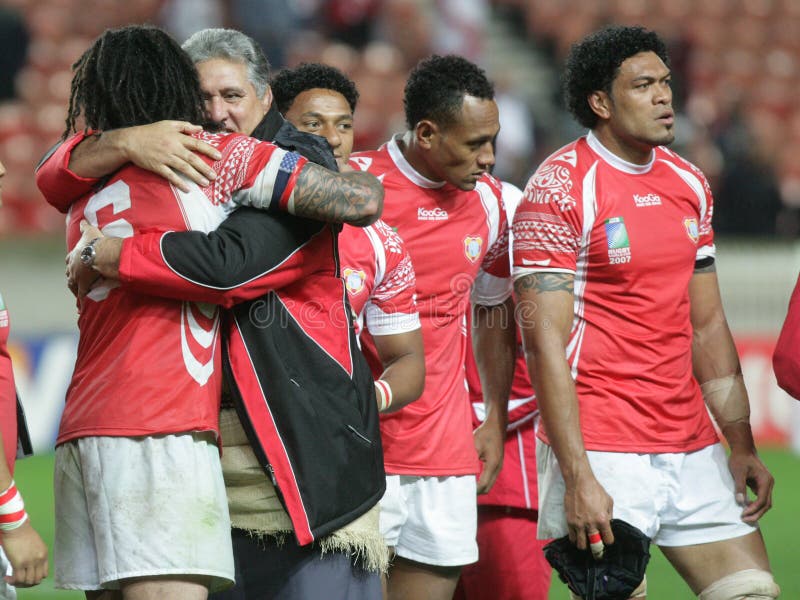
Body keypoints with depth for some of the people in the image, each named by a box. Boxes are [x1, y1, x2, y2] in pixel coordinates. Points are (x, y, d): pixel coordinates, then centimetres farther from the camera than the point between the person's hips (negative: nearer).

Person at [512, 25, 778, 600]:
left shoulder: (689, 183, 12)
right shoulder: (560, 189, -10)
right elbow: (545, 345, -14)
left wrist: (743, 446, 13)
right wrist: (577, 478, -19)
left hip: (694, 451, 7)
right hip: (602, 452, -7)